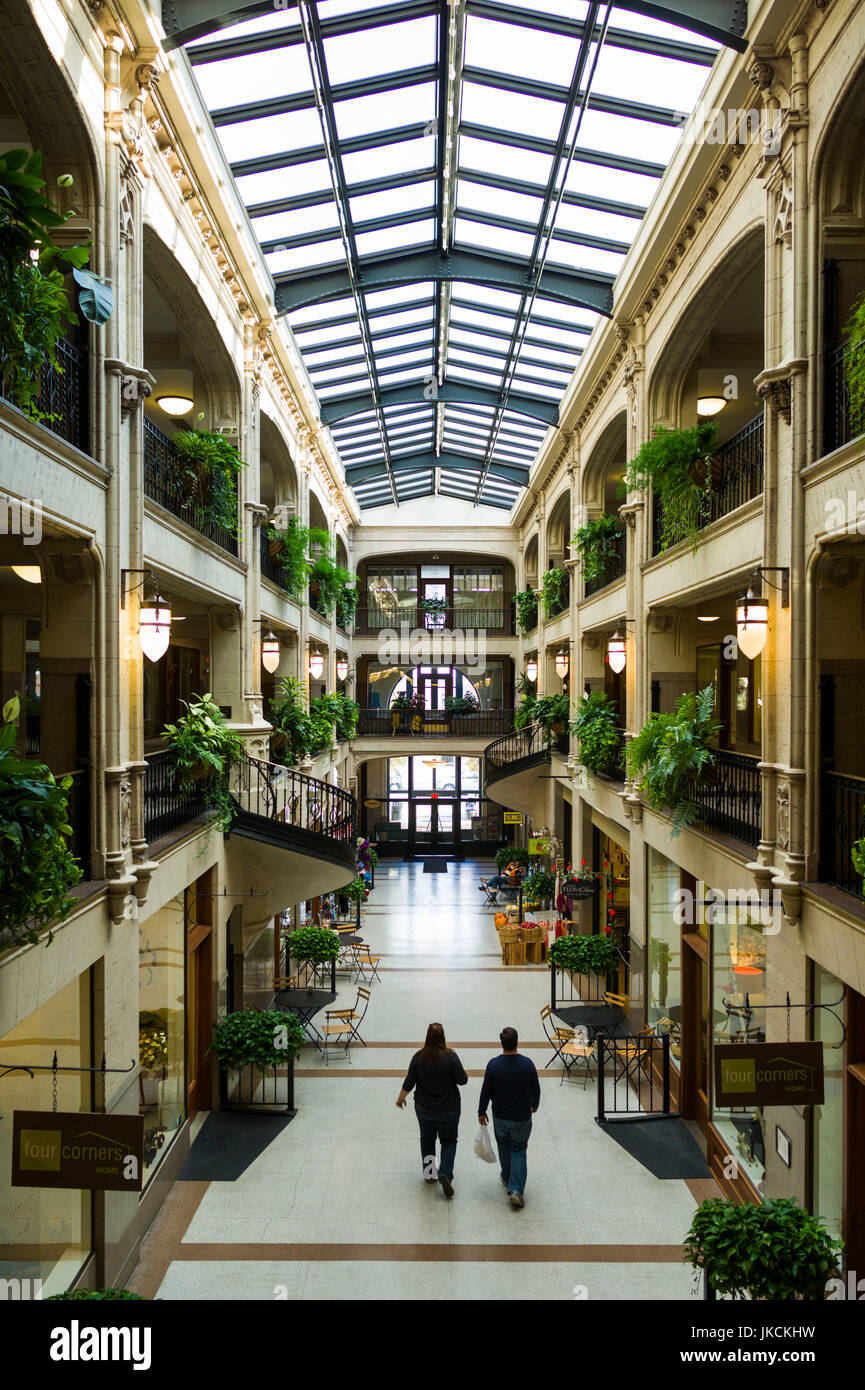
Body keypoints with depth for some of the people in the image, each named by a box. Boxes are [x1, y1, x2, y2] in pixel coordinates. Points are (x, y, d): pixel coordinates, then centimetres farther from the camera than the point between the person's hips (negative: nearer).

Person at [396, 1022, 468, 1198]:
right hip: (448, 1109, -2)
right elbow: (462, 1080, -12)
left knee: (427, 1139, 22)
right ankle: (445, 1173, -4)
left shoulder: (418, 1057, -13)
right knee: (449, 1140, 13)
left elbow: (409, 1083, -5)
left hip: (424, 1108, 2)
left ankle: (429, 1173, 27)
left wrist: (400, 1098, 11)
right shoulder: (451, 1057, -19)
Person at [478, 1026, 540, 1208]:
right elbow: (536, 1089, 0)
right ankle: (516, 1189, 0)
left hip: (500, 1116, 0)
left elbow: (486, 1091, -9)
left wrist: (481, 1112, 6)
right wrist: (534, 1104, 19)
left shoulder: (493, 1064, -17)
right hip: (522, 1116, 0)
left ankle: (507, 1178, 41)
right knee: (519, 1150, 12)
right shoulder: (527, 1063, -14)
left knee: (504, 1147, 23)